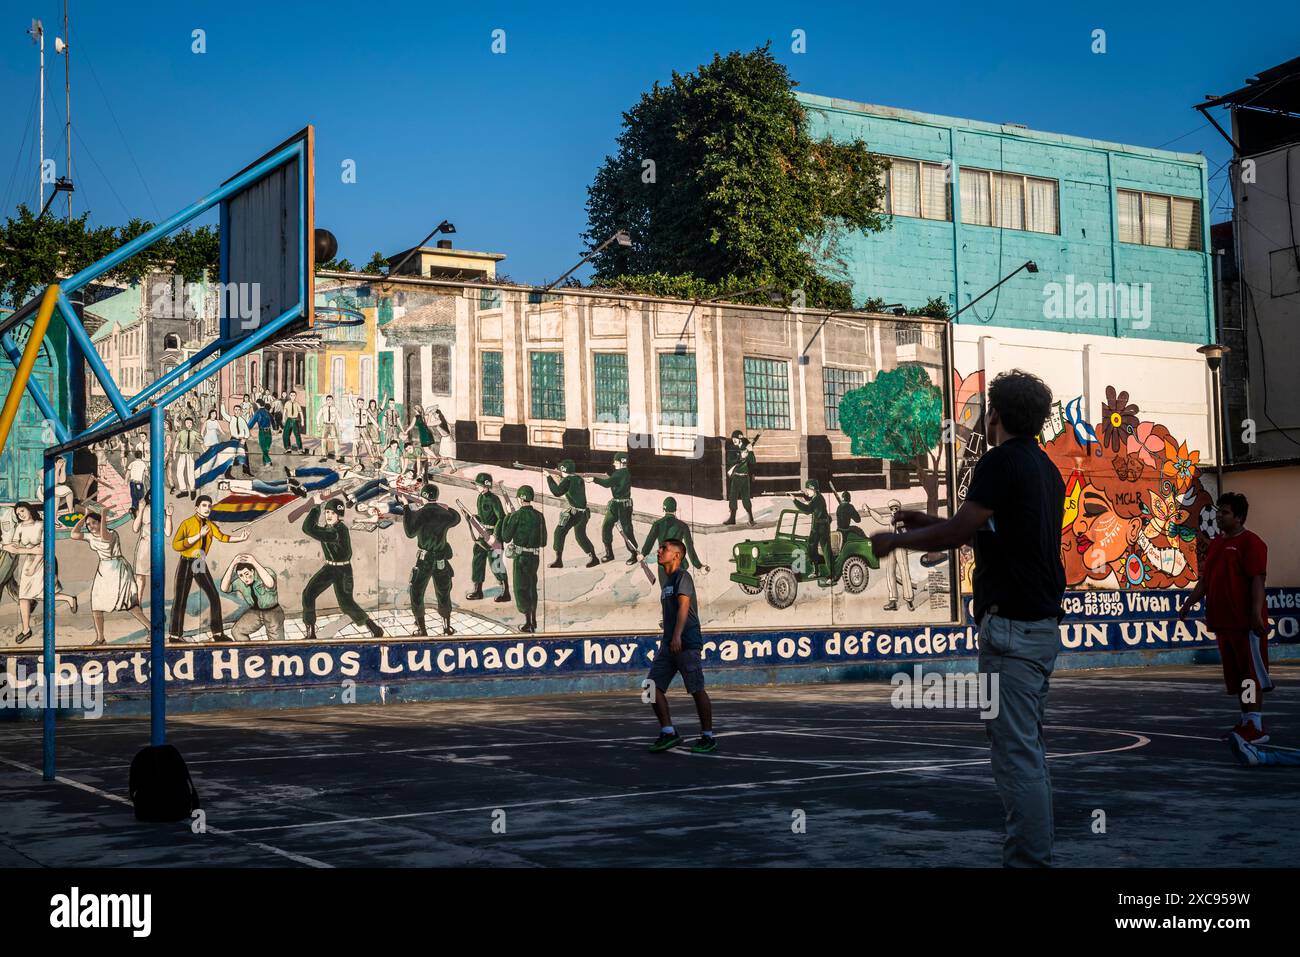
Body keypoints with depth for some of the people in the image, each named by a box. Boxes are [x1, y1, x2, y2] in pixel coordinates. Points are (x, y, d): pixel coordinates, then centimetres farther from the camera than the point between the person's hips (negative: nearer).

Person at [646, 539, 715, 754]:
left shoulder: (682, 577, -6)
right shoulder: (666, 581, 21)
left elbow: (684, 606, -20)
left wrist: (677, 636, -31)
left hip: (687, 645, -9)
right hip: (667, 645, 9)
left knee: (697, 690, -3)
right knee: (654, 687, -1)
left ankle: (708, 738, 6)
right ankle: (668, 733, 4)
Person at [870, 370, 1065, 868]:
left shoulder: (1002, 462, -12)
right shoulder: (1045, 467, 17)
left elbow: (957, 533, -13)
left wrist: (895, 540, 3)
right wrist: (929, 521, 30)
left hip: (1011, 625, -10)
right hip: (1044, 624, 10)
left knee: (1016, 752, -8)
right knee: (1028, 748, 15)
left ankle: (1027, 858, -6)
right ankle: (1034, 853, 21)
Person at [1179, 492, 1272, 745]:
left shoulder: (1250, 542, -8)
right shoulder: (1216, 543, 17)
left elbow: (1257, 581, -15)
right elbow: (1205, 580, 22)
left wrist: (1256, 614, -21)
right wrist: (1188, 604, 16)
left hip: (1245, 623, -8)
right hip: (1222, 622, 8)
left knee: (1250, 674, -6)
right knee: (1235, 674, 12)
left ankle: (1255, 727, -4)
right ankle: (1246, 722, 20)